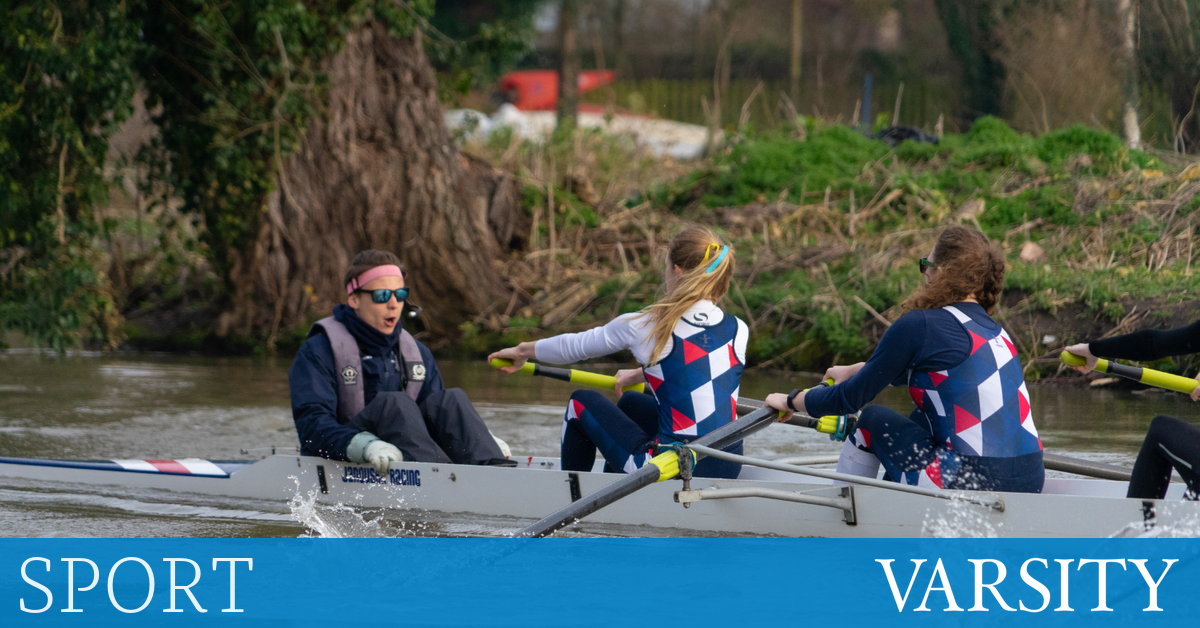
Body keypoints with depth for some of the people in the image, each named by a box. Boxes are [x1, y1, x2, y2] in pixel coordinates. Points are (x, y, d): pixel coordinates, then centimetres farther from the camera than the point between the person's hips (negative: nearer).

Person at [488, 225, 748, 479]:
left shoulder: (644, 326, -8)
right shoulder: (738, 331, 3)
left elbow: (575, 346, 9)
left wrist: (523, 350, 29)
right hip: (728, 470, 5)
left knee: (581, 402, 20)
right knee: (631, 403, 34)